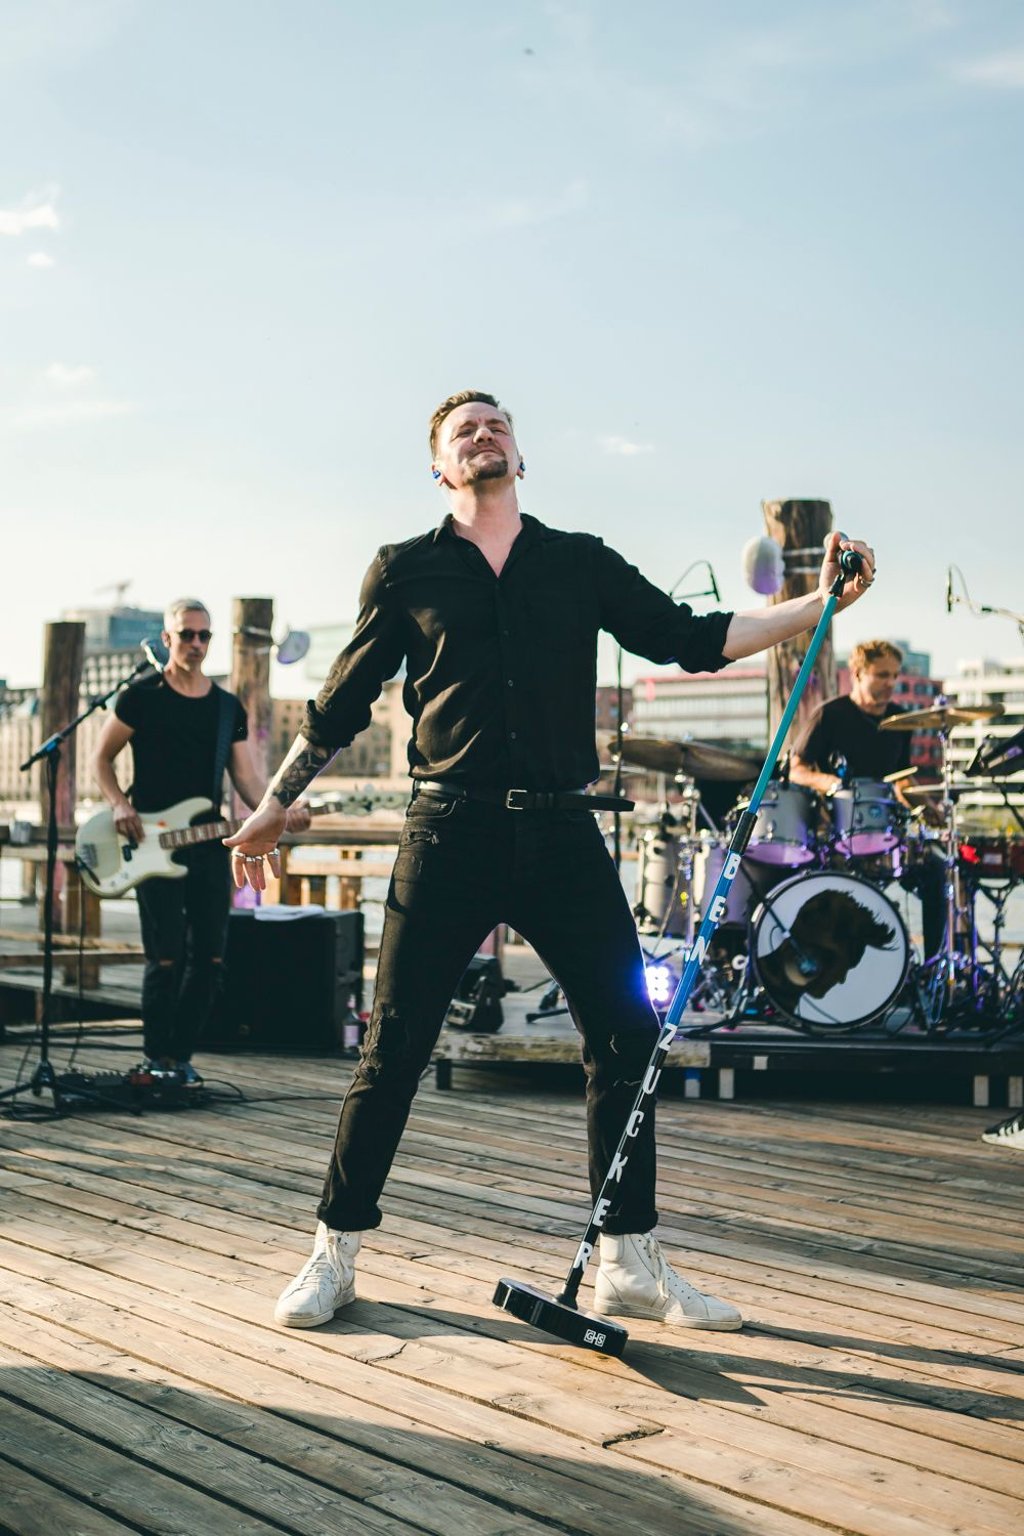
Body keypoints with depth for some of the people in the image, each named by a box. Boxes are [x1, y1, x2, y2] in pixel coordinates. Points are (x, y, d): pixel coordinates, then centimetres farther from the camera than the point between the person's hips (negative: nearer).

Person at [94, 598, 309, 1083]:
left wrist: (279, 813, -11)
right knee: (166, 956, -8)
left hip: (208, 844, 4)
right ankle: (157, 1058, 6)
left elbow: (246, 778, 7)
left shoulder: (229, 708, 11)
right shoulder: (142, 696, 0)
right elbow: (102, 757, 7)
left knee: (209, 956, 3)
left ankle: (181, 1055, 16)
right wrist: (119, 805, -10)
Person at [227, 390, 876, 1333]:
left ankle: (631, 1263, 15)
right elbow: (342, 702, 15)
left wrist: (822, 602, 3)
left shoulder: (583, 563, 14)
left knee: (627, 1034, 1)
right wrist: (275, 806, 17)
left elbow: (691, 641, 11)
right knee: (394, 1048, -2)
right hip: (450, 833, -2)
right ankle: (335, 1255, 15)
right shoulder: (406, 571, 9)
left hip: (562, 835, 2)